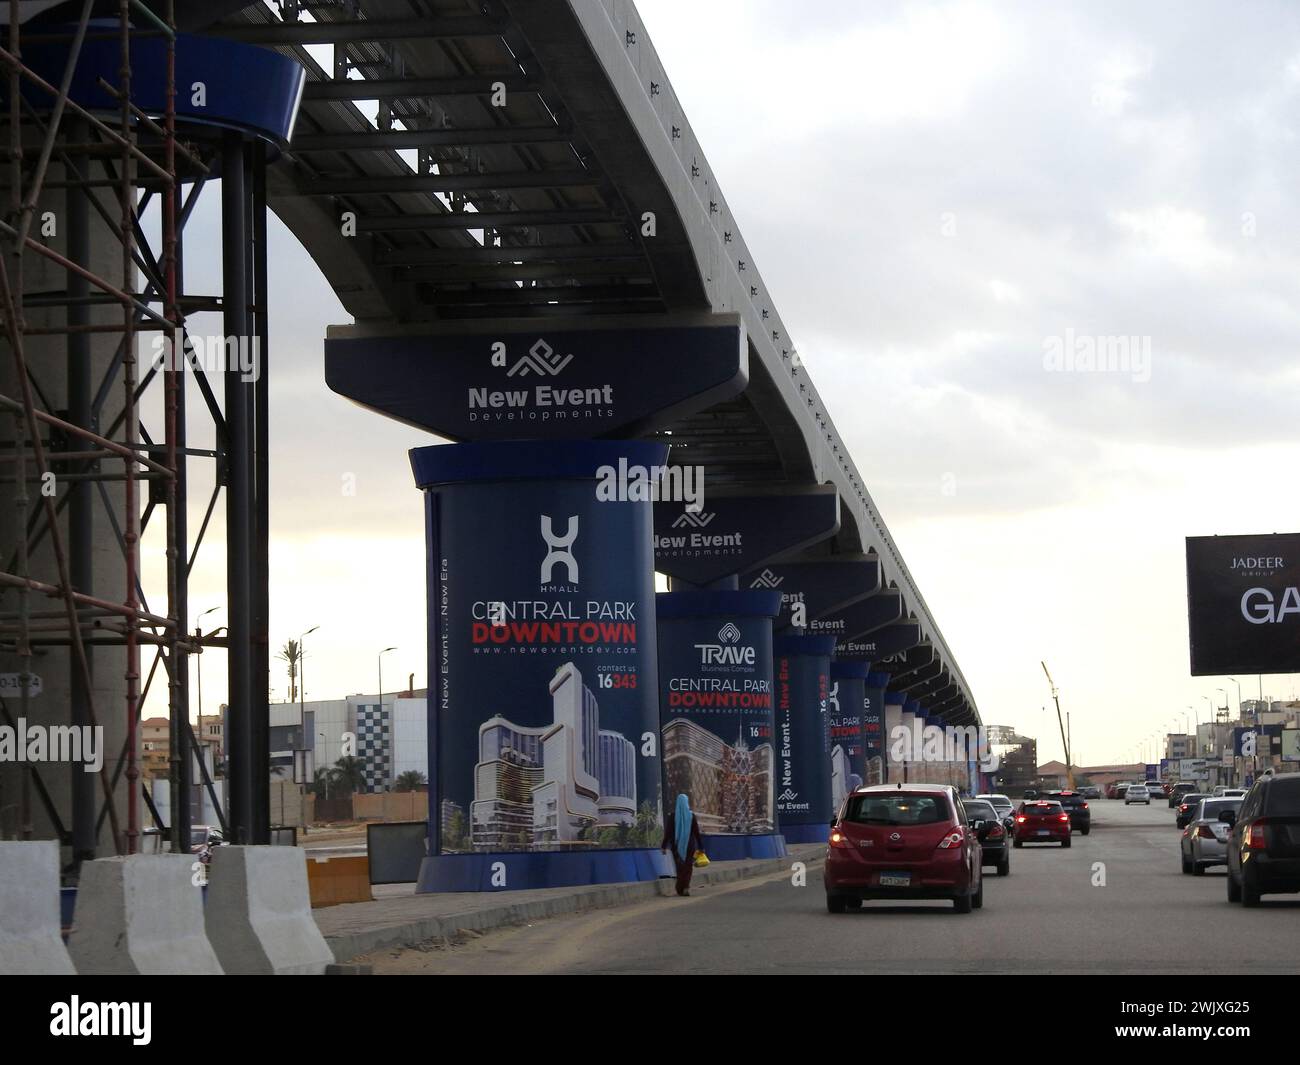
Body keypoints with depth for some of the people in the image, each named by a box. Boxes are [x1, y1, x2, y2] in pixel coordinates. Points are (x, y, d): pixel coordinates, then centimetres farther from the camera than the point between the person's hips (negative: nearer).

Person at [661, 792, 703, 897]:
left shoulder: (672, 816, -5)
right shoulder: (691, 816, -5)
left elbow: (668, 832, -6)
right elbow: (697, 832, -2)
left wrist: (664, 846, 0)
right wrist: (700, 847, 4)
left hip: (677, 845, 1)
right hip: (690, 844, -1)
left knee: (680, 867, 12)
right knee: (688, 866, 5)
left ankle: (680, 889, 12)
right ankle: (686, 887, -14)